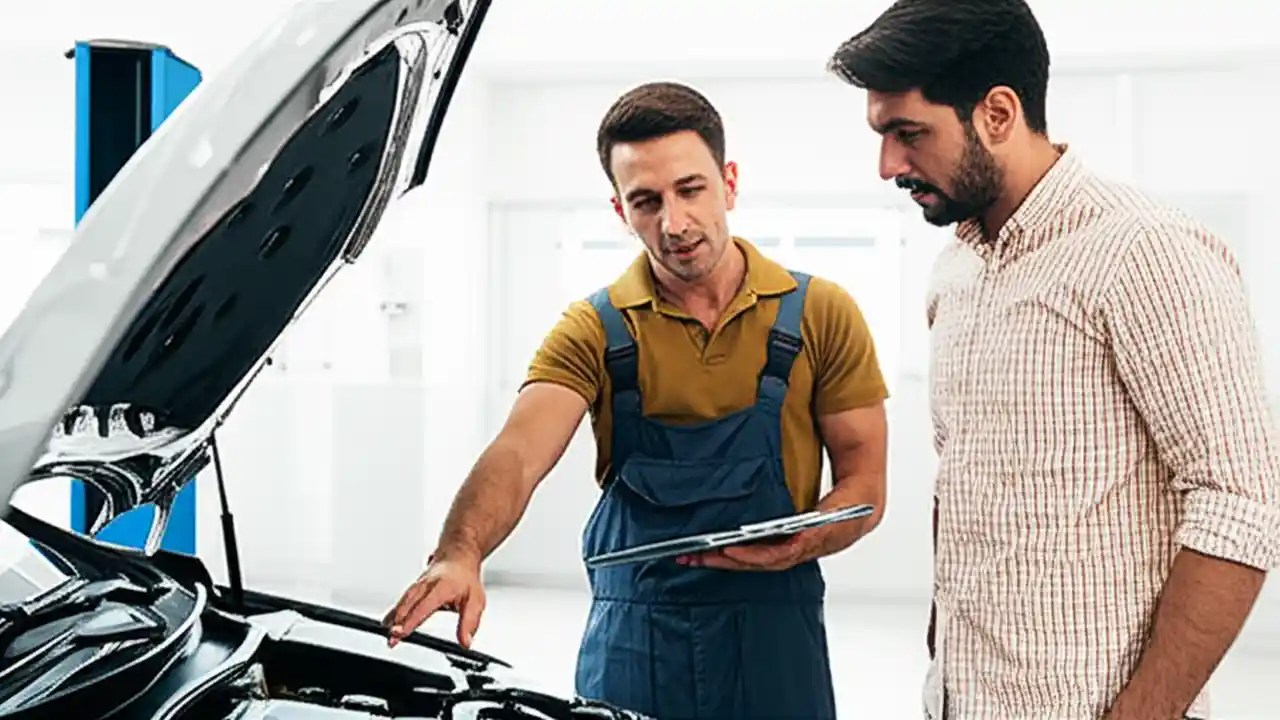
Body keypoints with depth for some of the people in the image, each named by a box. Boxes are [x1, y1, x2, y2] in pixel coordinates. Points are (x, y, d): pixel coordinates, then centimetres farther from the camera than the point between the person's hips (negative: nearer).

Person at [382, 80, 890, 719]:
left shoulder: (822, 315, 0)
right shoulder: (594, 331, -1)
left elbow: (864, 484, 2)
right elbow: (517, 455, -16)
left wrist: (793, 547, -18)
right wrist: (459, 554, -35)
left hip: (776, 641, 0)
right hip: (630, 642, 0)